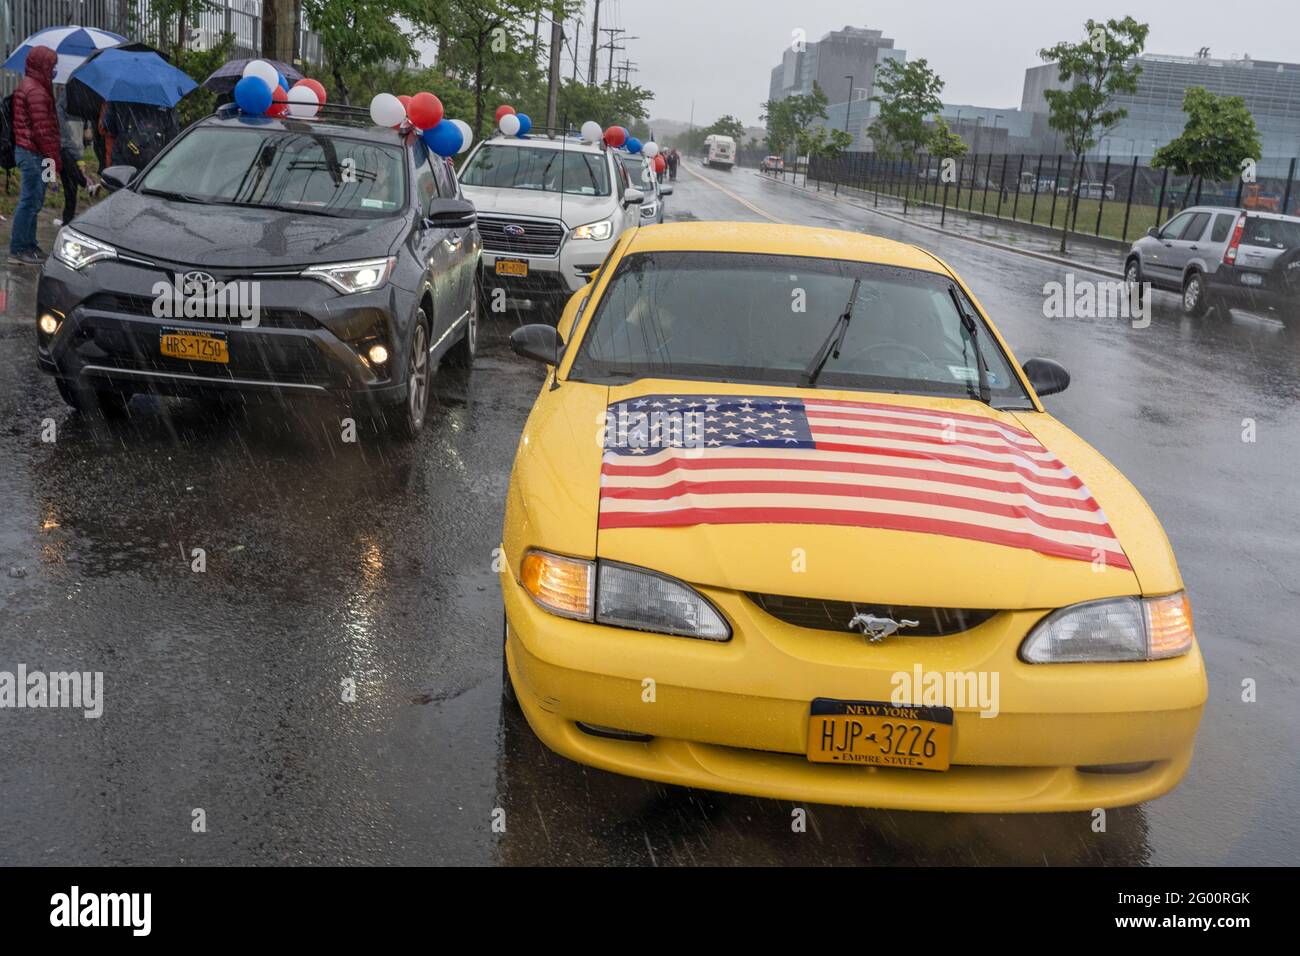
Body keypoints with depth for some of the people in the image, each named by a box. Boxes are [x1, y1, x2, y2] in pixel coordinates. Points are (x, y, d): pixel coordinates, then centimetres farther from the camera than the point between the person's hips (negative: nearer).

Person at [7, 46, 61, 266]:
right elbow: (43, 129, -20)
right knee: (30, 201, -7)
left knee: (33, 201, 15)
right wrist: (54, 159, -18)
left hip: (29, 151, 10)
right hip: (34, 154, -10)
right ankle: (18, 250, -3)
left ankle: (28, 245, 22)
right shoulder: (35, 91, -15)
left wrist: (52, 157, 19)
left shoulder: (28, 86, 18)